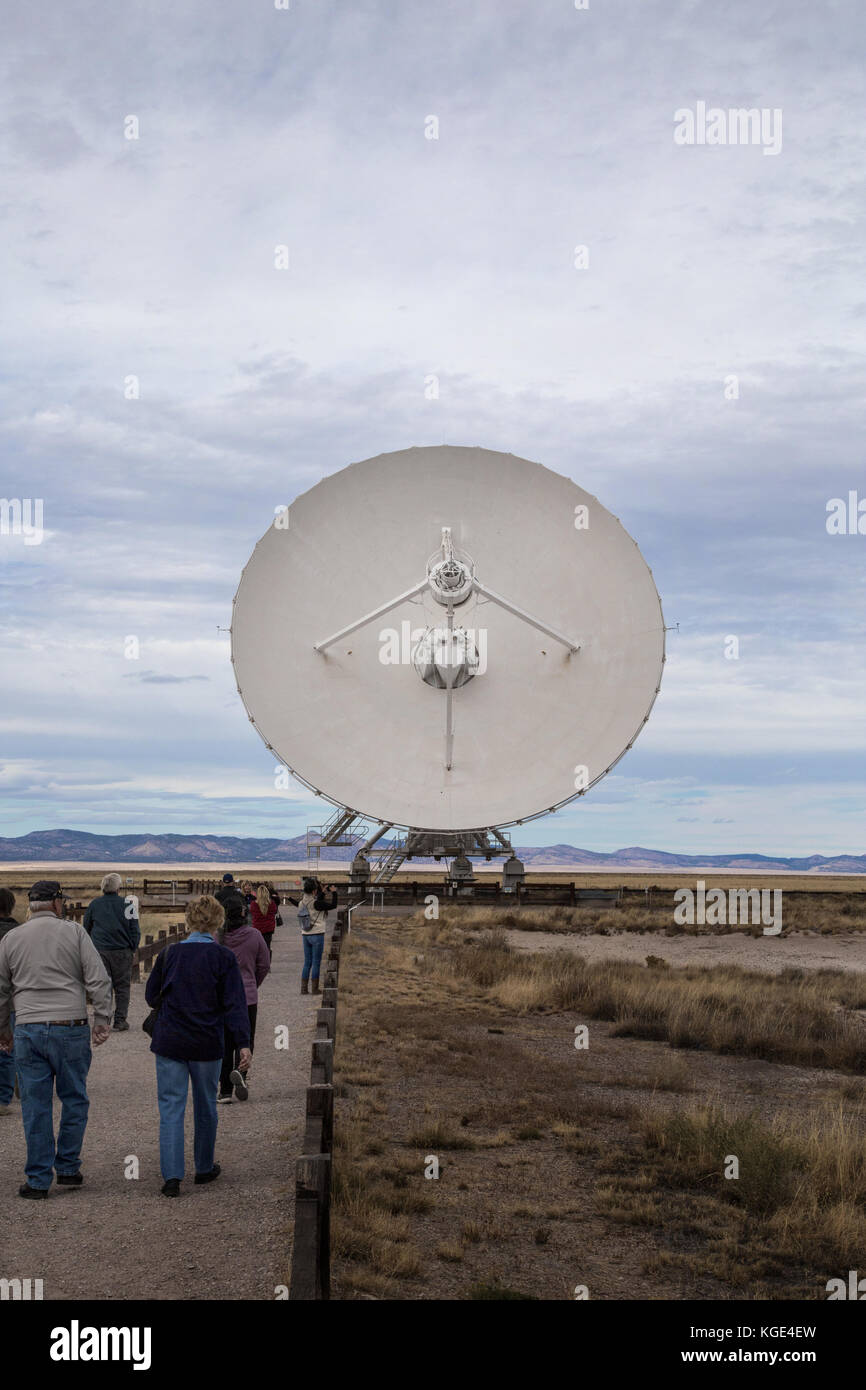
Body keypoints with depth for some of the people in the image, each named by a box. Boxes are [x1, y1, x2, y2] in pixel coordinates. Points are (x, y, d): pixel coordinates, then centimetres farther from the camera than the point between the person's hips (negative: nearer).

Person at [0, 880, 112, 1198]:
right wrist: (102, 1019, 0)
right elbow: (98, 979, -6)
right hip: (70, 1028, -2)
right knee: (74, 1100, 12)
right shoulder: (74, 932, -1)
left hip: (28, 1031, 2)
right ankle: (67, 1168, 16)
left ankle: (38, 1180, 8)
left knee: (35, 1107, 6)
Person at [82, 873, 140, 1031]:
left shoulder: (94, 904, 3)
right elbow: (135, 930, -1)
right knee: (122, 987, 6)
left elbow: (86, 929, 11)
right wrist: (132, 949, 10)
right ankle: (120, 1021, 4)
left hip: (99, 951, 1)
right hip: (122, 952, -1)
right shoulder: (127, 904, -2)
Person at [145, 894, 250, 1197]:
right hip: (207, 1044, -1)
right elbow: (235, 1004, -10)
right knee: (205, 1107, 16)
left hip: (169, 1042, 1)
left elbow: (151, 996, 8)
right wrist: (243, 1044, -10)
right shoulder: (223, 957, -7)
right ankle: (204, 1168, 29)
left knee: (171, 1108, 2)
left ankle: (171, 1176, -8)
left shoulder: (169, 953, -1)